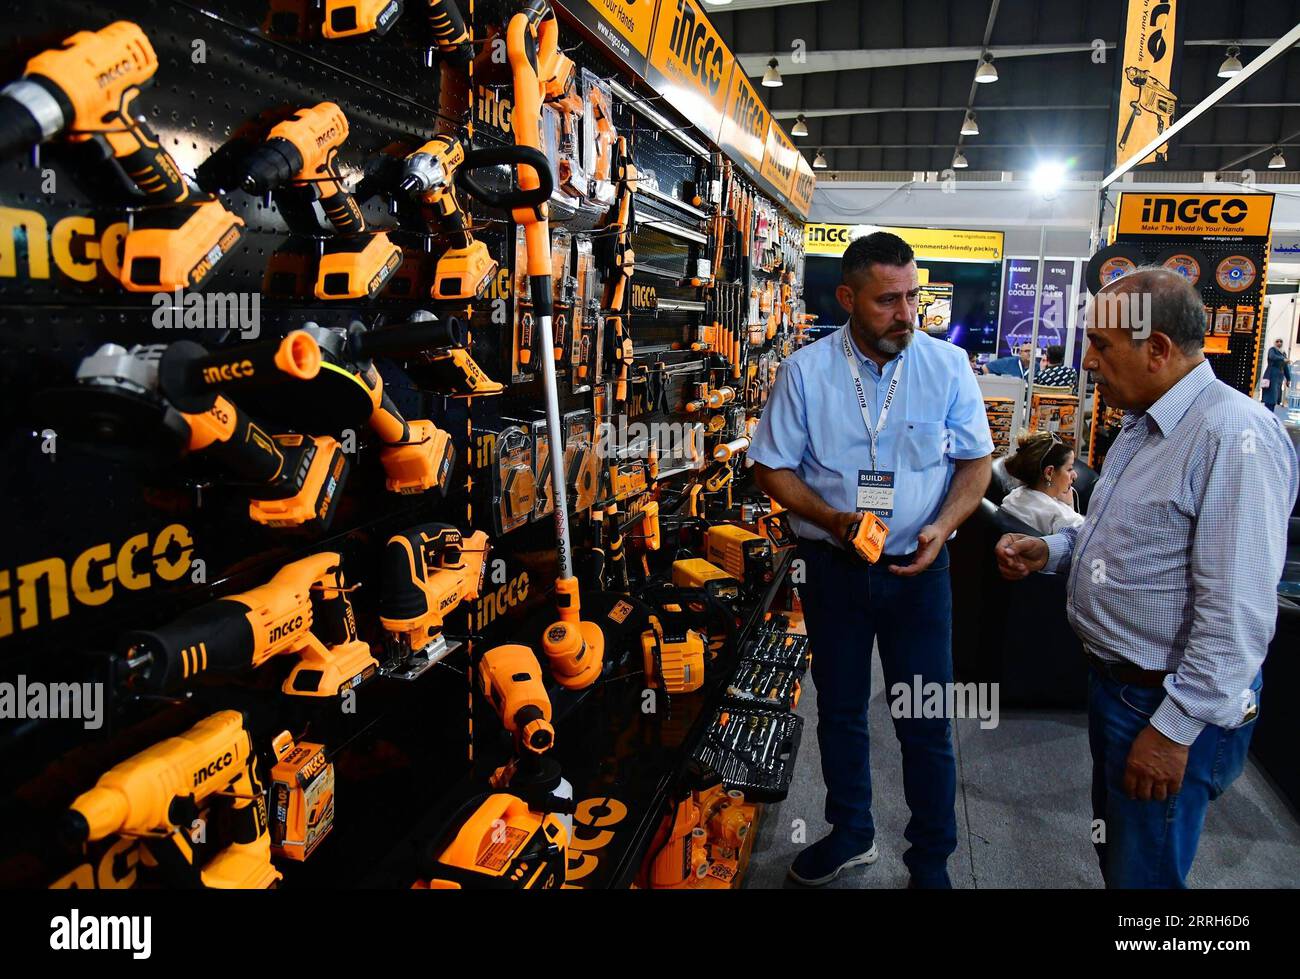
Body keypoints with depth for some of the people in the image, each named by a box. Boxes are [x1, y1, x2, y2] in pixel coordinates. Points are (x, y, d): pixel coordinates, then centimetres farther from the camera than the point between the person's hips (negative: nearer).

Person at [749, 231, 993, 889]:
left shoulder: (947, 365, -4)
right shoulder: (804, 372, -6)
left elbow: (977, 461, 2)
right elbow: (772, 468, -3)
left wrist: (942, 526, -15)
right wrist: (831, 519, -18)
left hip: (918, 570, 0)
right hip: (832, 568, 1)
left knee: (926, 723, 6)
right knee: (839, 710, 17)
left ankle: (931, 860, 28)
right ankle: (851, 834, 40)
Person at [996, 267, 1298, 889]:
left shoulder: (1235, 435, -24)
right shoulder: (1144, 425, 9)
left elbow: (1236, 615, -27)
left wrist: (1174, 729, -23)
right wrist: (1051, 552, 4)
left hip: (1169, 705, -9)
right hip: (1115, 683, 9)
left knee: (1142, 872, 9)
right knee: (1113, 848, 25)